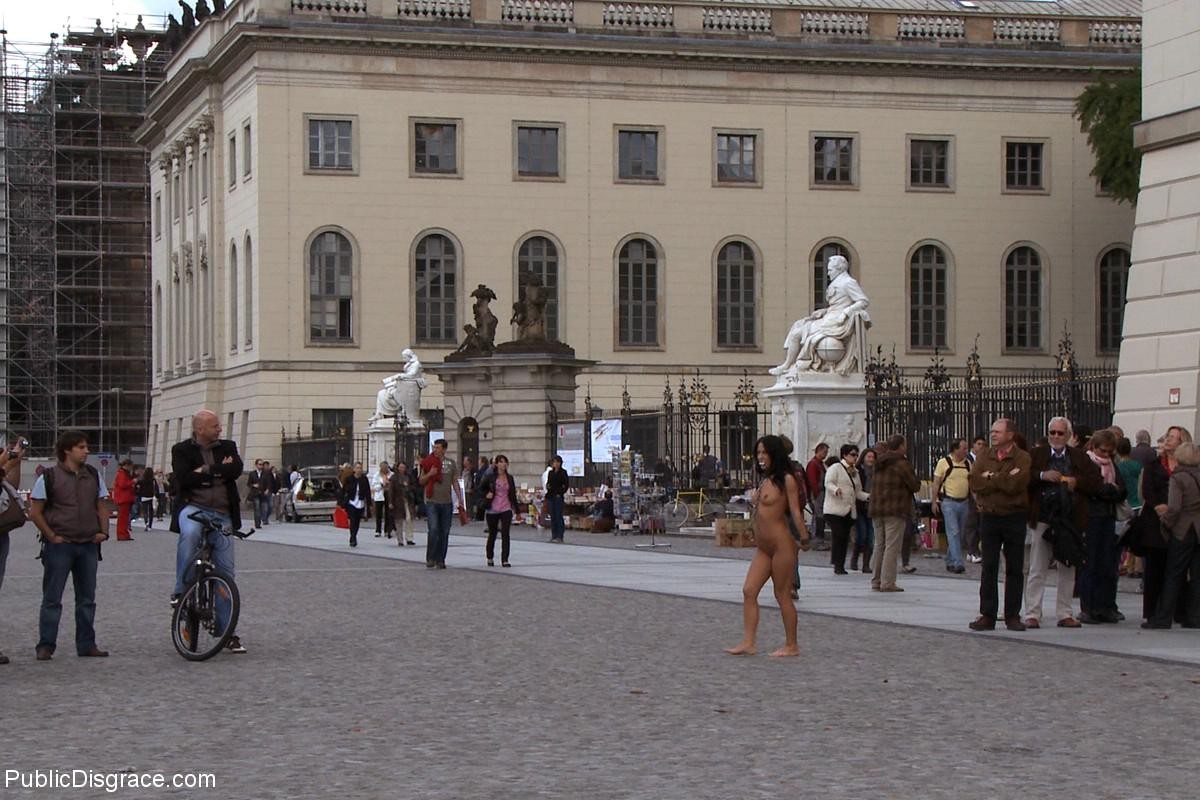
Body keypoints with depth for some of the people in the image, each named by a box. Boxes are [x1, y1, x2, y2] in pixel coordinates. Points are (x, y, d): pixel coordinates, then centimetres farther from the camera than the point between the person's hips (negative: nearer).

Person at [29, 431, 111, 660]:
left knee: (87, 598, 9)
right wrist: (51, 536, -10)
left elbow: (101, 506, 17)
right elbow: (35, 512, -4)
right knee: (52, 598, -1)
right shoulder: (49, 477, -5)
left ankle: (86, 644, 16)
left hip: (88, 545, 5)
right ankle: (45, 646, 3)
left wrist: (103, 531, 2)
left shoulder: (93, 475, 9)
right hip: (59, 545, -5)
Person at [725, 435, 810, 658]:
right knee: (749, 591, 0)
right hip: (762, 548, 8)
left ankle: (791, 645, 8)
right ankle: (748, 642, 0)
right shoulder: (764, 480, 15)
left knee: (782, 594, -1)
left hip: (781, 545, -8)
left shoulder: (786, 480, -8)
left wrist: (804, 539, -18)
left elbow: (795, 512, -14)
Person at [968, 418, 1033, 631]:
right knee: (989, 568, 3)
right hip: (989, 517, 3)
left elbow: (1015, 485, -18)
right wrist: (1003, 480, -10)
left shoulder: (1022, 458, -2)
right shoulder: (984, 457, 10)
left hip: (1014, 519, -3)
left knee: (1015, 569, 3)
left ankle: (1012, 616, 10)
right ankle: (987, 615, 5)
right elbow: (975, 483, -6)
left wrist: (991, 478, -8)